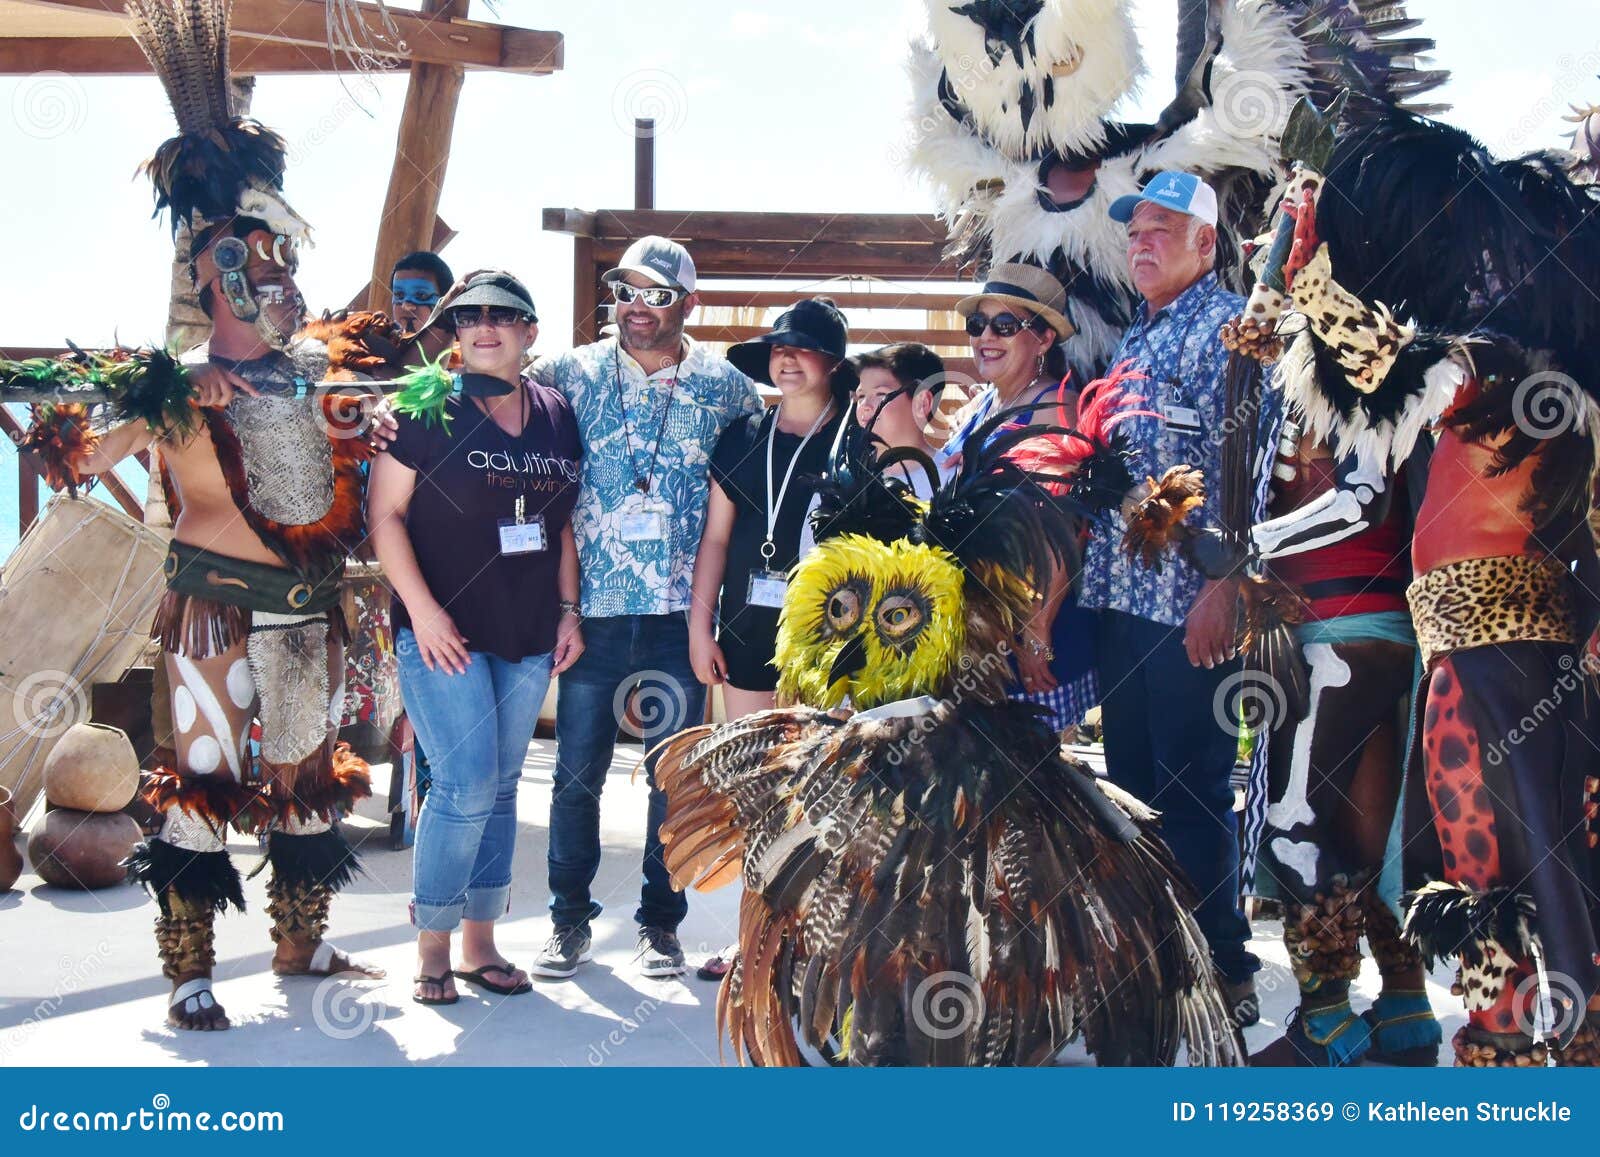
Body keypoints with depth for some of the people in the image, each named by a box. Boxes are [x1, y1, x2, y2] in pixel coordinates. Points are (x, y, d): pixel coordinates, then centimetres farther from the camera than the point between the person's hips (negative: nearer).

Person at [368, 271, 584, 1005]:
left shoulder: (556, 416, 8)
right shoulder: (427, 409, -6)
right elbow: (385, 513, -6)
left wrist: (567, 610, 11)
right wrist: (421, 607, -13)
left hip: (527, 636, 5)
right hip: (444, 631, -5)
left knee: (500, 787, 10)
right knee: (467, 785, -12)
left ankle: (480, 942, 19)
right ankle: (431, 946, 2)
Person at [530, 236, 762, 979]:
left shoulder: (723, 385, 5)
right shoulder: (572, 374, 3)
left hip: (680, 612, 0)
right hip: (594, 608, 0)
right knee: (578, 771, 3)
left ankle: (661, 922, 17)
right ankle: (570, 918, 16)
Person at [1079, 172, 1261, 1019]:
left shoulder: (1226, 328, -7)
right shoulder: (1133, 339, 18)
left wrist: (1223, 590, -21)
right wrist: (1086, 582, 15)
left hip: (1193, 606, -9)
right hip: (1122, 600, 9)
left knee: (1192, 791, -5)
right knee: (1131, 783, 13)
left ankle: (1223, 971, 3)